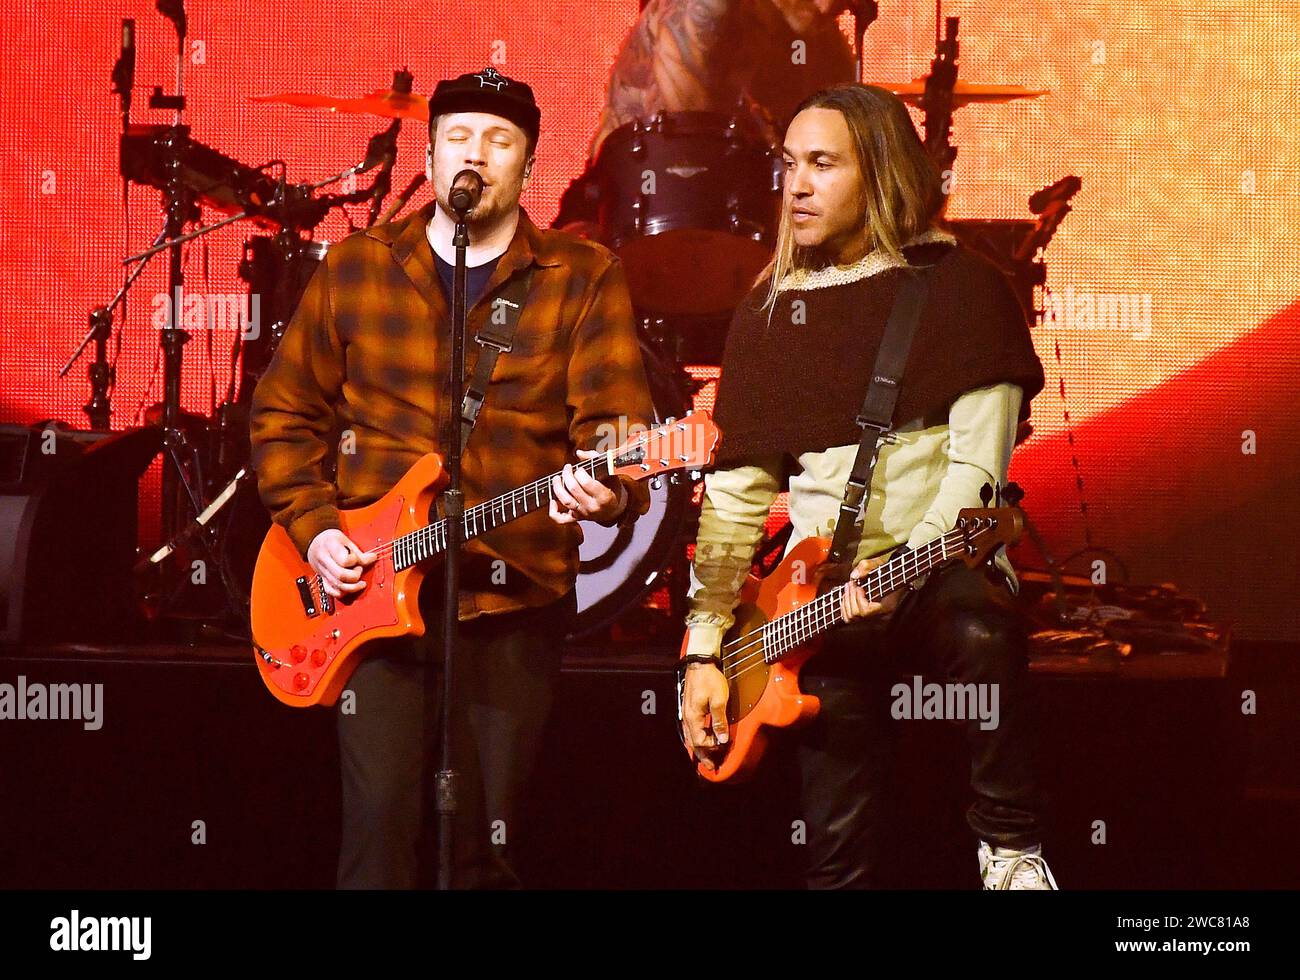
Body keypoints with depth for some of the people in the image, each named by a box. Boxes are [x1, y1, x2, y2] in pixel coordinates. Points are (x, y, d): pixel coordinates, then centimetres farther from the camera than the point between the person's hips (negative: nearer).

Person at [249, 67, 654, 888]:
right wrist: (313, 528, -1)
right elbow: (286, 414, 13)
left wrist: (608, 491, -29)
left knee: (487, 843, 5)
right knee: (382, 826, -9)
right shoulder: (354, 269, 7)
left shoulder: (586, 280, 2)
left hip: (514, 598, 0)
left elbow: (618, 421, -8)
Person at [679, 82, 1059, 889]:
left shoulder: (961, 288, -1)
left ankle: (1013, 845, -21)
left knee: (981, 630, -39)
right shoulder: (769, 313, 11)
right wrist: (706, 650, 2)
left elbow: (977, 464, -10)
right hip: (819, 593, 4)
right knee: (841, 858, 1)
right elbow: (736, 492, 9)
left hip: (941, 563, -4)